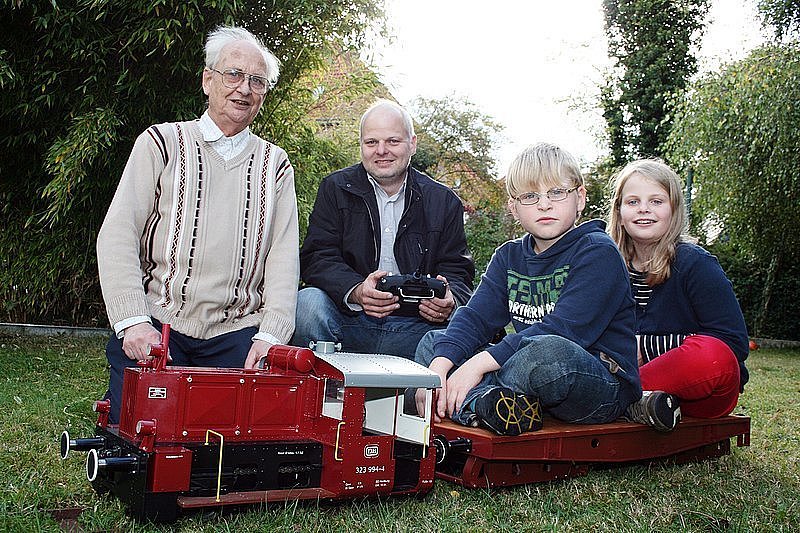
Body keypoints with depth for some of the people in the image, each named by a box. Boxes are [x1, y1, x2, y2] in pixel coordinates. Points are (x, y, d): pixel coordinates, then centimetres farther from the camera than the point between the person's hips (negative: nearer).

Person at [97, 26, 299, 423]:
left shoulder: (274, 165, 14)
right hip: (156, 320, -1)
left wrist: (270, 335, -11)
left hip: (235, 331, 2)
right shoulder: (162, 143, 8)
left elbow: (283, 257, 4)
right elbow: (117, 235, -1)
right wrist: (133, 321, -15)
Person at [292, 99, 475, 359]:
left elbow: (458, 270, 10)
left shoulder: (444, 201, 12)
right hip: (349, 321, 0)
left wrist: (450, 301, -16)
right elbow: (317, 259, -2)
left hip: (416, 325, 0)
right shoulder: (335, 188, 9)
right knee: (308, 303, -31)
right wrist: (356, 291, -23)